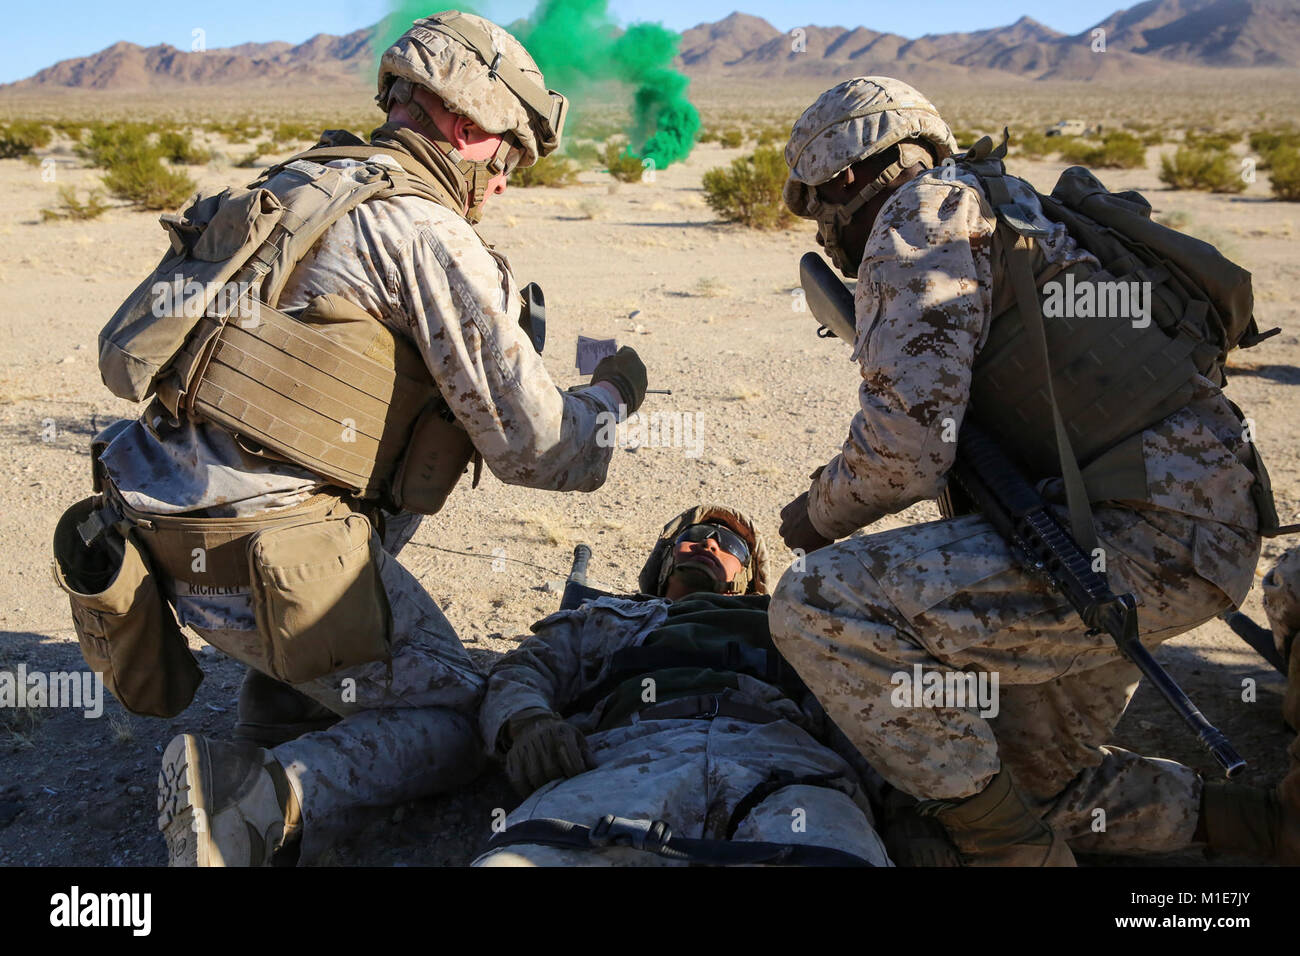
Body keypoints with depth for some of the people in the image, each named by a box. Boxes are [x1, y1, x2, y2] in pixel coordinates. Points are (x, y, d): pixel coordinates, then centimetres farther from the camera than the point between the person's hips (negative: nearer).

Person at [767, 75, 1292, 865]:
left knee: (824, 605, -20)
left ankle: (1015, 850, -8)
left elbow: (907, 449, -18)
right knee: (1035, 780, 22)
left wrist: (819, 515, 1)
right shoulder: (1003, 216, 24)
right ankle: (1244, 824, 25)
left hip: (1149, 534, -10)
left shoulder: (924, 215, -6)